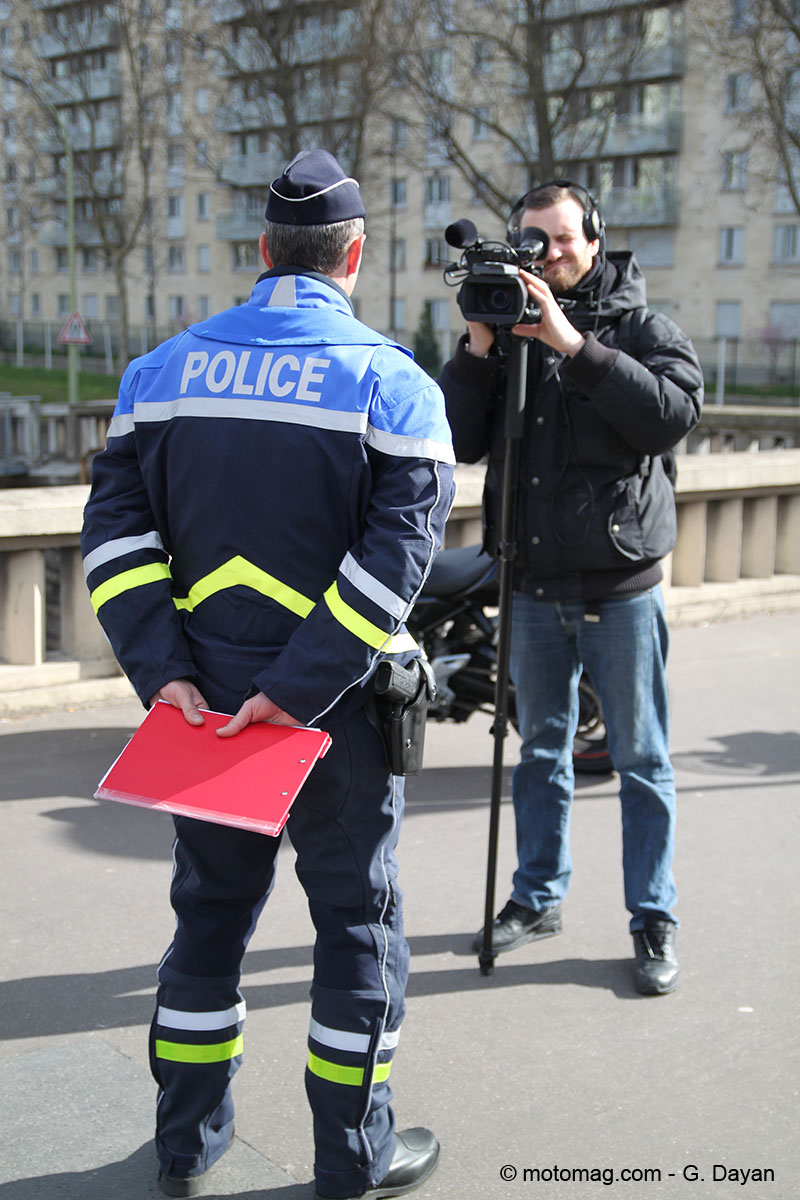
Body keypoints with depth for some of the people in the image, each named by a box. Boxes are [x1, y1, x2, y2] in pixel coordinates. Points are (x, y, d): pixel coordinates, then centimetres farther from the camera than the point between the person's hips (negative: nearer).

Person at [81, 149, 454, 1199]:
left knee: (211, 910, 19)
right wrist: (299, 691, -20)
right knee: (359, 920, 12)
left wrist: (163, 672, -8)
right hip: (340, 715, -4)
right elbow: (396, 553, -19)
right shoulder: (391, 384, -7)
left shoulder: (164, 371, 5)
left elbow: (115, 529, -3)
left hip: (202, 703, 4)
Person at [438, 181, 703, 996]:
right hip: (533, 586, 4)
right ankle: (538, 897, 31)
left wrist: (573, 345, -25)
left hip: (620, 589, -3)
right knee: (540, 749, 16)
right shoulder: (507, 332, 7)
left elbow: (675, 412, -22)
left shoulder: (639, 327, -2)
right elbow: (462, 442, -3)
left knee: (641, 759, 4)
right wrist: (478, 348, -15)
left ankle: (654, 920, 16)